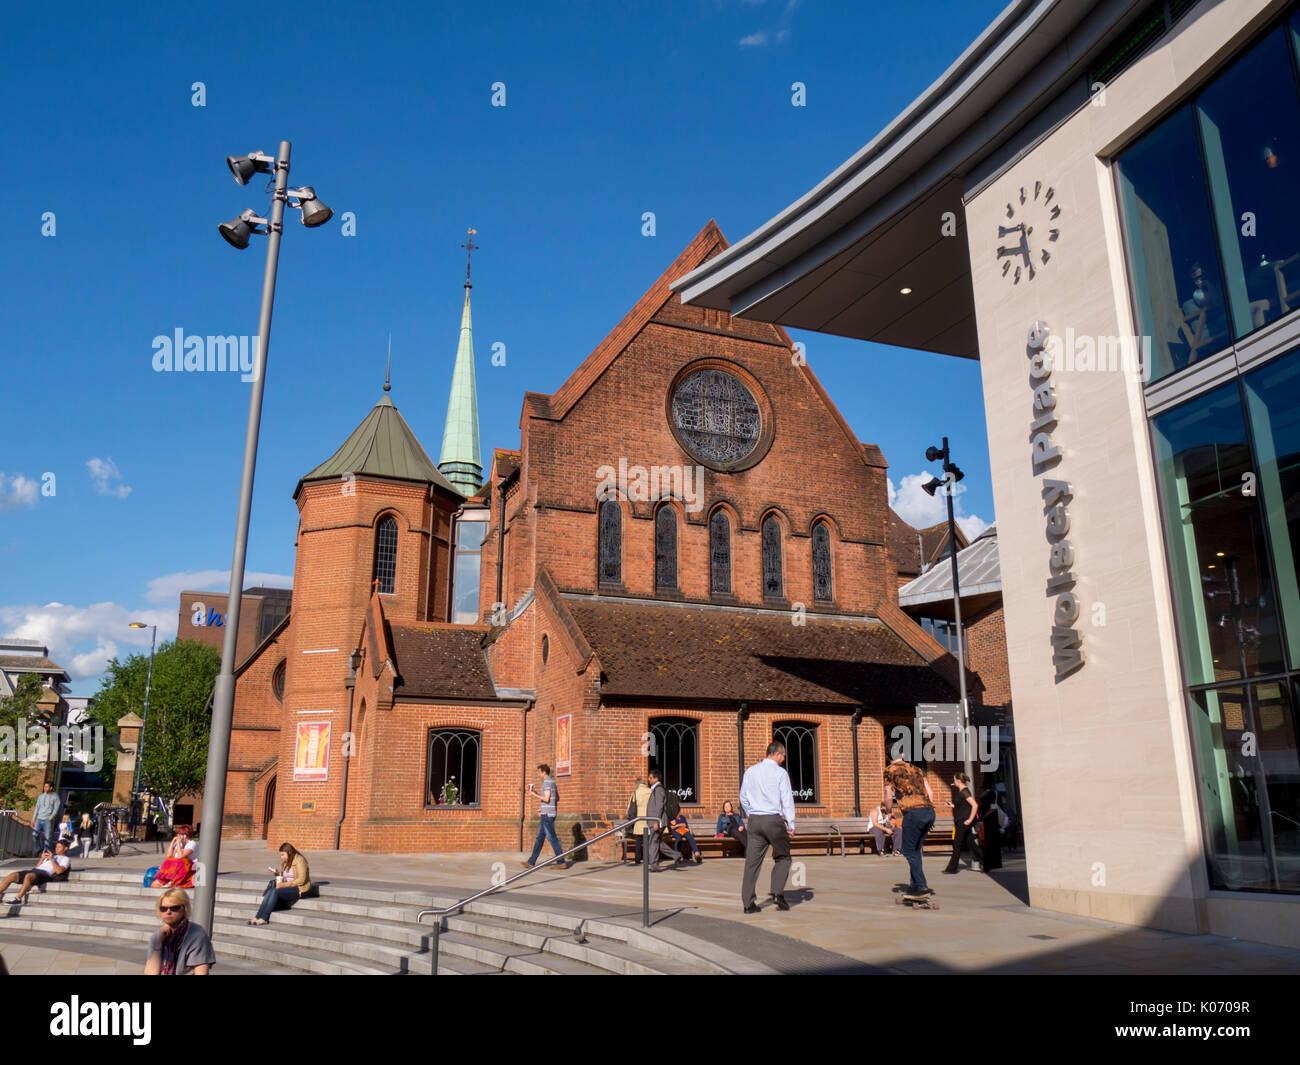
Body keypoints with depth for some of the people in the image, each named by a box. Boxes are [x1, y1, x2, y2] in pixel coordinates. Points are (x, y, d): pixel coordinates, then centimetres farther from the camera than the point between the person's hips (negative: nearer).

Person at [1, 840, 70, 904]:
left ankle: (18, 899, -40)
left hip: (45, 873, -8)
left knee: (28, 876, -38)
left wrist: (51, 859, -7)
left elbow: (59, 871, -10)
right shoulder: (51, 855, 34)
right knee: (11, 876, -11)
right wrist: (42, 859, 11)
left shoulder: (66, 859, 10)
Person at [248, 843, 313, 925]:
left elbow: (301, 880, -18)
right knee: (270, 891, -20)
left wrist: (284, 884, -20)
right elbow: (284, 878, 19)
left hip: (300, 889, -8)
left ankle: (263, 918, -28)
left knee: (275, 891, -28)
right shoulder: (285, 862, 16)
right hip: (287, 887, 8)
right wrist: (277, 874, 0)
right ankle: (257, 917, -28)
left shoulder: (299, 860, -11)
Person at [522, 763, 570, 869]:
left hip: (547, 814, -10)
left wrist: (534, 795, -8)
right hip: (547, 814, 10)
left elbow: (546, 798, -19)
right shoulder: (552, 782, 17)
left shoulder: (547, 782, -12)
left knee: (552, 838, -7)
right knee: (539, 838, 12)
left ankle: (561, 862, -6)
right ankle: (531, 862, 16)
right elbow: (557, 798, 21)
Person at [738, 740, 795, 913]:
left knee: (752, 861, 5)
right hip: (774, 820, -4)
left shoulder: (750, 771, 9)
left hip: (754, 821, 4)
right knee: (782, 858, 12)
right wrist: (791, 824, -2)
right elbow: (787, 799, -6)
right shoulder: (780, 773, -5)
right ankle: (778, 893, -3)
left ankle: (748, 903, 3)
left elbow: (743, 797, 13)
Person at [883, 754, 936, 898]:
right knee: (915, 850, 19)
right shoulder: (916, 768, 22)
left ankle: (922, 886, 2)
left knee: (909, 851, 5)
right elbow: (930, 794, 17)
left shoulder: (890, 770, 6)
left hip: (914, 812, -6)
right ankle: (915, 884, 22)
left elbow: (888, 798, 5)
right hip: (929, 811, 6)